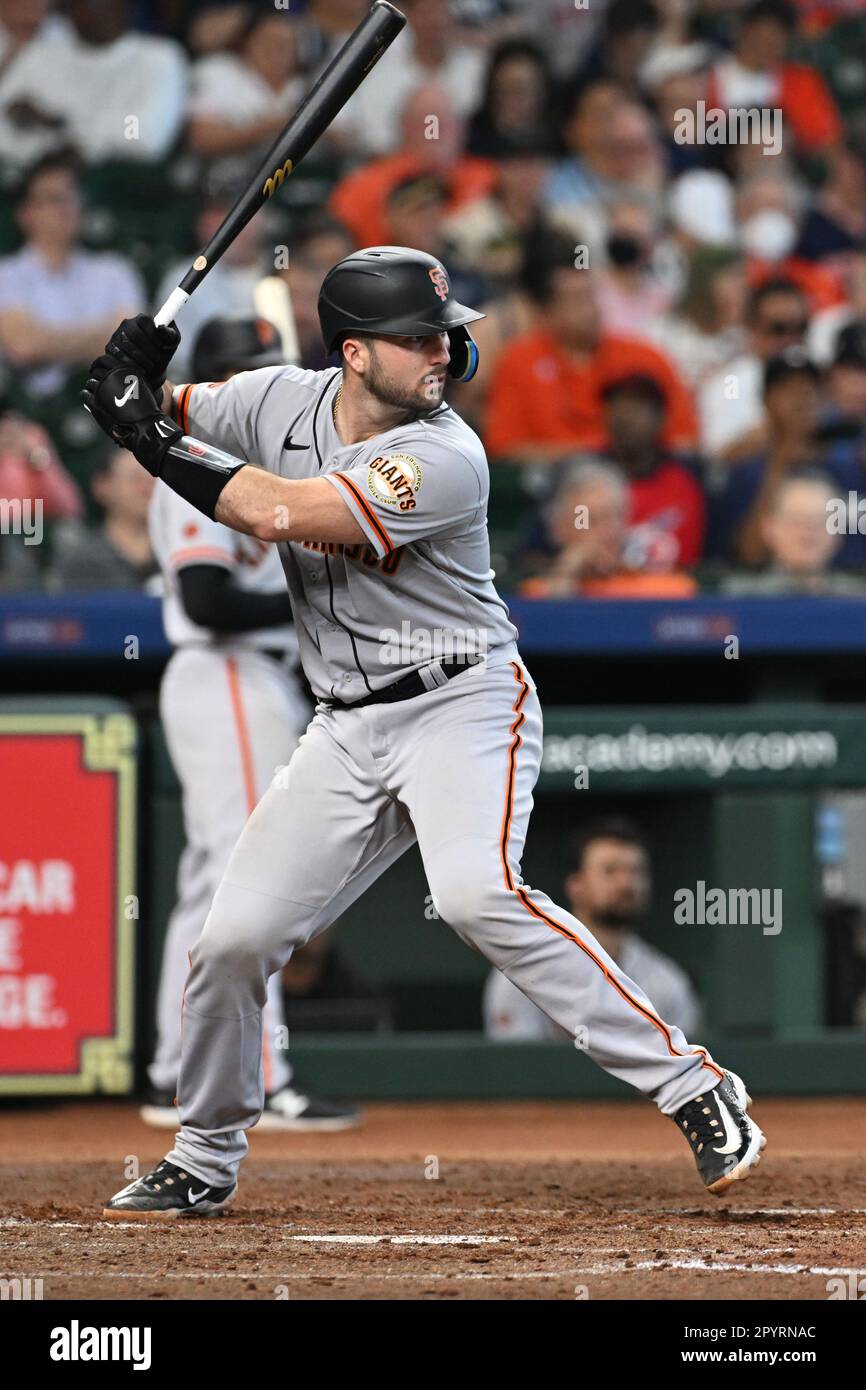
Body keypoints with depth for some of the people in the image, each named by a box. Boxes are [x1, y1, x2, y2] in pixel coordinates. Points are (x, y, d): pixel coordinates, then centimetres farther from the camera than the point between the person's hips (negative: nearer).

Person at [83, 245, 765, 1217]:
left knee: (476, 893, -31)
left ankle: (691, 1090, -27)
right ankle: (203, 1162, 24)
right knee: (234, 936, 2)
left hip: (464, 704, -6)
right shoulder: (282, 404, 0)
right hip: (347, 728, 6)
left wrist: (154, 440, -19)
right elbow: (157, 423, 14)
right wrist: (136, 384, -10)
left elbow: (281, 514, -27)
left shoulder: (445, 460, -19)